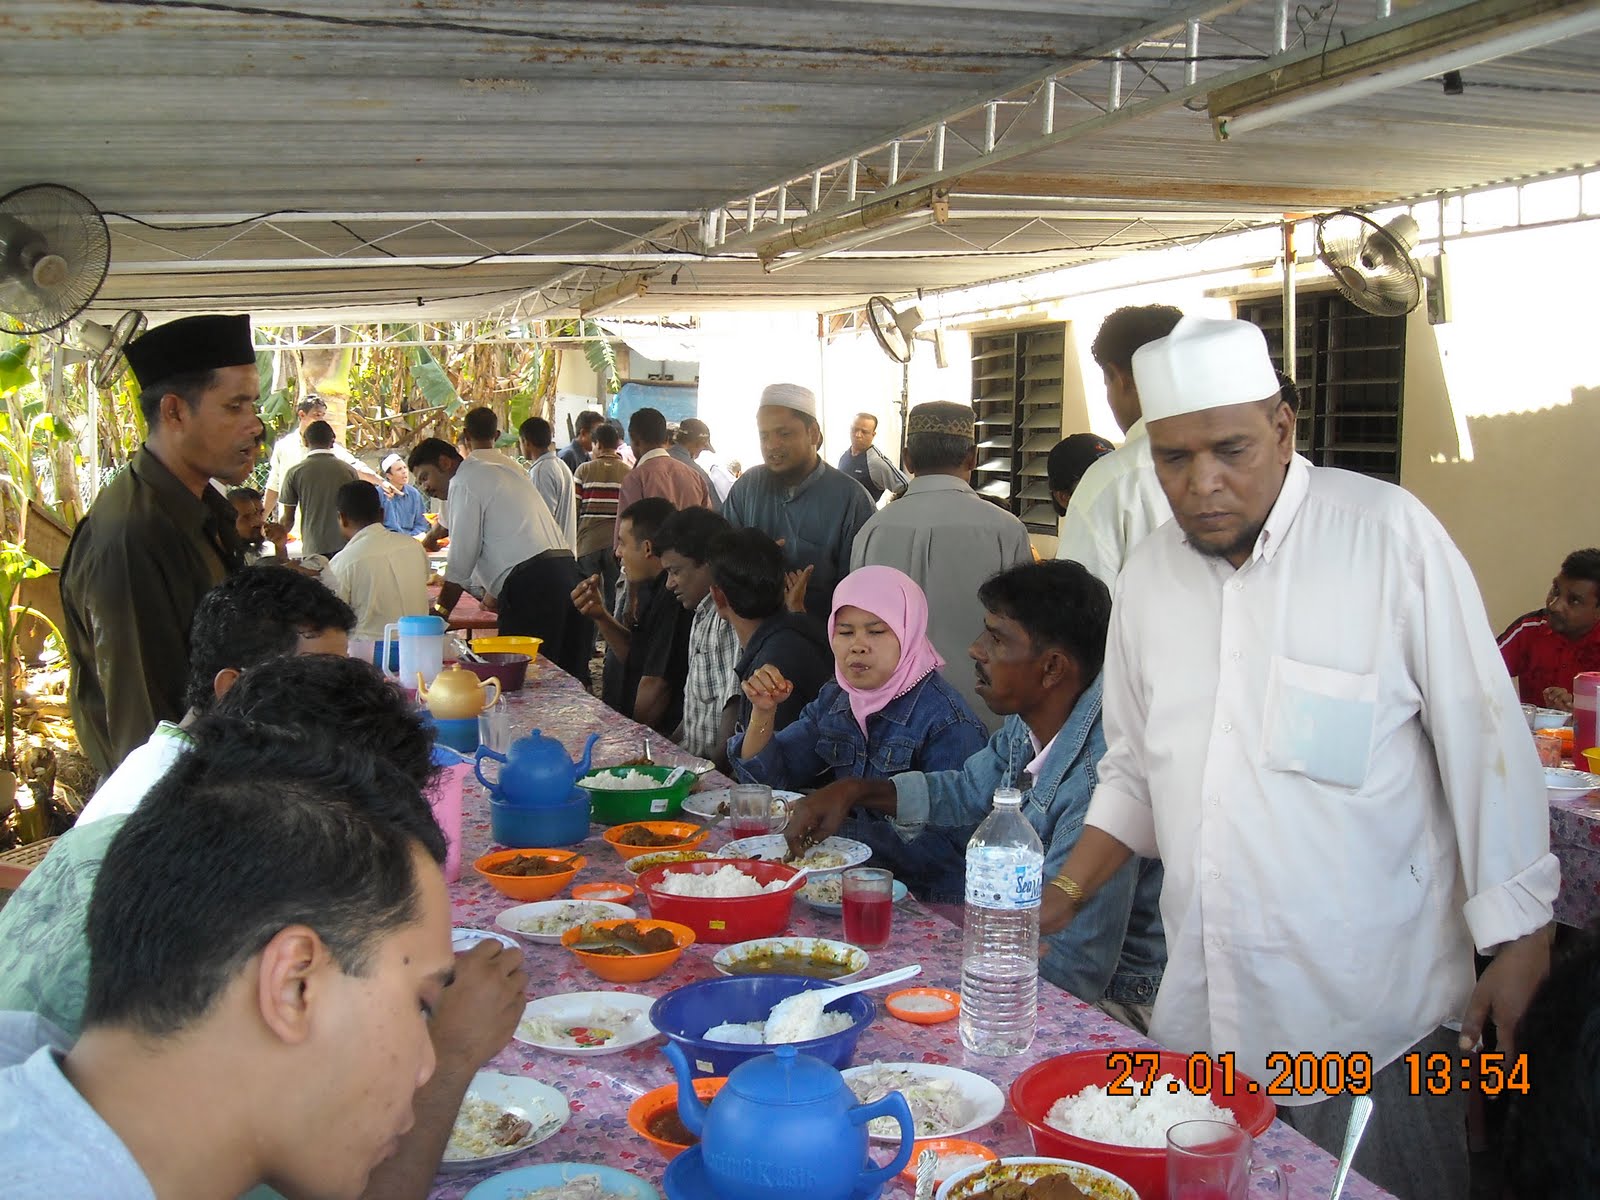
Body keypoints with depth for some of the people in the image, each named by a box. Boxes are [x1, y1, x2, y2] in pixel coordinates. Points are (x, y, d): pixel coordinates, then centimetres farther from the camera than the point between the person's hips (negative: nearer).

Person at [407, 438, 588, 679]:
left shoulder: (463, 483, 0)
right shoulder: (498, 471, 27)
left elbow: (462, 558, -3)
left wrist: (440, 612, 4)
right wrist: (494, 593, 39)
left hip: (531, 583, -9)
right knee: (570, 676, 8)